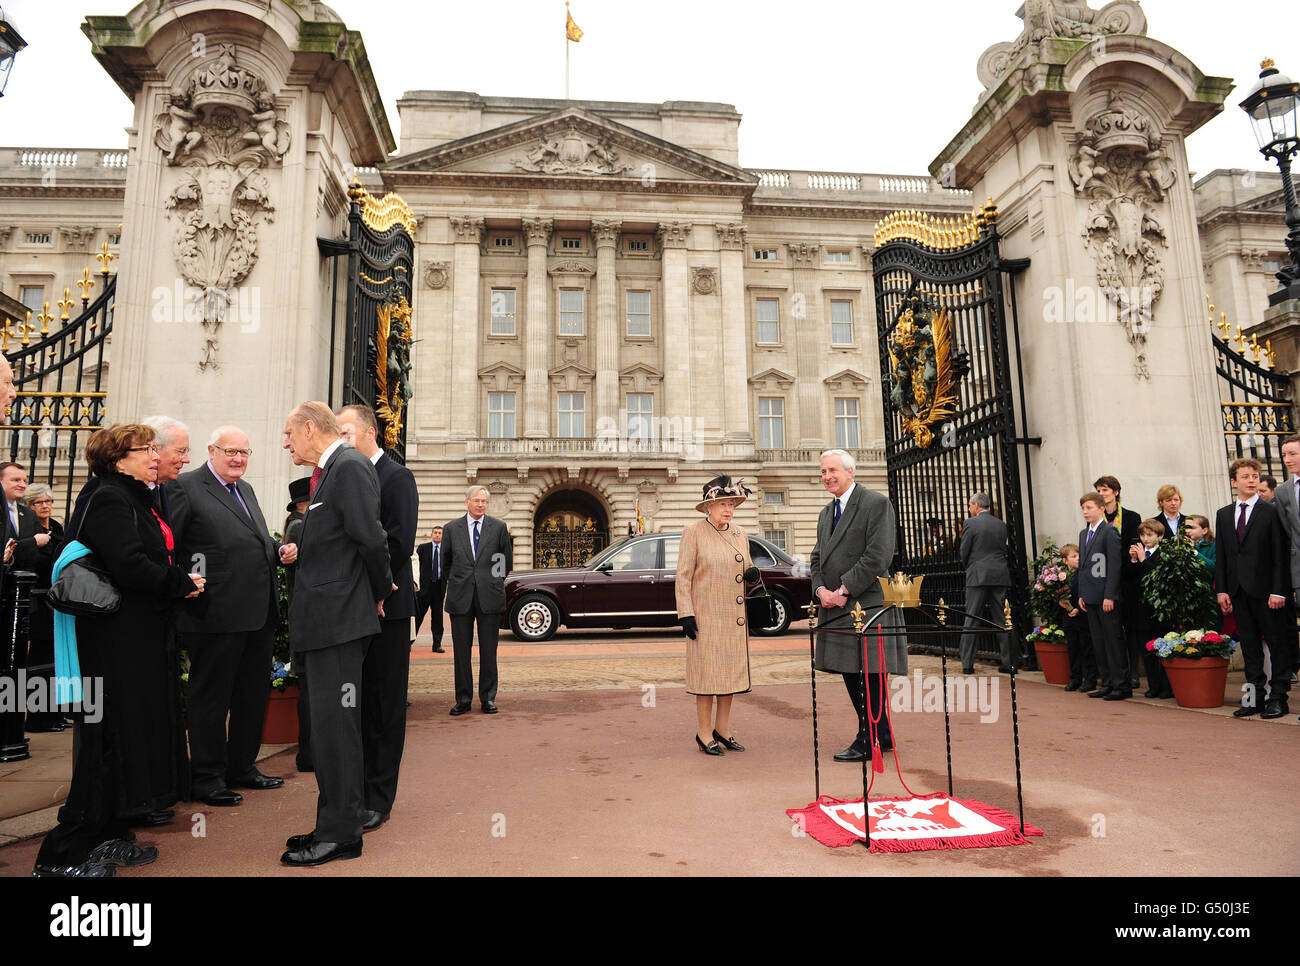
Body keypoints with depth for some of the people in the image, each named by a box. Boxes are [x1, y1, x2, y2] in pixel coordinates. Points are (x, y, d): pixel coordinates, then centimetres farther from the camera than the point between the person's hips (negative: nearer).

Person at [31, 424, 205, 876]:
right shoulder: (108, 500, -14)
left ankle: (108, 838, 27)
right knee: (111, 737, -3)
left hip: (142, 637, 10)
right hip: (118, 639, -10)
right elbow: (129, 565, -25)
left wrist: (180, 580, 2)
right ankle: (62, 854, 10)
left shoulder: (138, 500, 16)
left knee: (135, 731, 15)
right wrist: (182, 582, -15)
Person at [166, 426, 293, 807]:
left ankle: (242, 767, 32)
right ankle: (207, 777, 19)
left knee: (254, 693, 17)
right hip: (217, 614, -8)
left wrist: (280, 551, 5)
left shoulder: (245, 489, 17)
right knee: (210, 696, 6)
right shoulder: (185, 488, -8)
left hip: (260, 613, 8)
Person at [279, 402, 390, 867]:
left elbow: (371, 538, -19)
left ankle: (341, 834, 9)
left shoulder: (350, 466, -14)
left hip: (338, 619, -10)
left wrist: (380, 592, -7)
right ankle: (333, 824, 29)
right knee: (329, 724, 17)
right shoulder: (327, 471, 17)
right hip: (325, 620, 10)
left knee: (336, 724, -3)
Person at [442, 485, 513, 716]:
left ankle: (488, 698, 14)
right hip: (461, 597, 1)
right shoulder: (451, 529, 6)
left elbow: (507, 560, 13)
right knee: (461, 650, 5)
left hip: (489, 596, -1)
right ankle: (463, 699, 15)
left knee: (489, 650, 4)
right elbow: (446, 562, 17)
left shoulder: (498, 528, 4)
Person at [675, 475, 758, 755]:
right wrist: (686, 614, -14)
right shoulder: (694, 533, -7)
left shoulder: (740, 535, 10)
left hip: (734, 617, 6)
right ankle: (704, 733, 12)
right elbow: (683, 576, -9)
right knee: (707, 672, -1)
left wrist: (752, 574, -4)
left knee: (730, 670, 10)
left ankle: (722, 730, 23)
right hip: (705, 616, -6)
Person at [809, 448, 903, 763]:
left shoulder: (876, 503, -7)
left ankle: (868, 741, 9)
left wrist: (843, 591, -15)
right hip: (836, 607, 8)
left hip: (866, 604, -8)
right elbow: (817, 558, 17)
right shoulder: (826, 513, 19)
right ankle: (882, 735, 27)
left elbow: (878, 556, -15)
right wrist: (821, 590, -2)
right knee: (850, 673, 13)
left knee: (869, 675, -2)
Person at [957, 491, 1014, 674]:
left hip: (978, 576, -4)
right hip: (1000, 576, 4)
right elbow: (1003, 550, 13)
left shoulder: (971, 523, -6)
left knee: (971, 620, 0)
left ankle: (967, 664, -1)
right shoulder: (1001, 525, 10)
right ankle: (1009, 663, 10)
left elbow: (964, 552, -3)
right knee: (1002, 620, 8)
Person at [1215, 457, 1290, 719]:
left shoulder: (1271, 512, -2)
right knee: (1249, 645, 10)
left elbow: (1280, 554, -6)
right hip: (1238, 589, 4)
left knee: (1276, 643, 3)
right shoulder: (1223, 515, 11)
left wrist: (1278, 590, -13)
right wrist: (1222, 589, 3)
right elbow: (1220, 556, 11)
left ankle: (1278, 697, 11)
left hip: (1264, 589, -4)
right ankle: (1255, 696, 17)